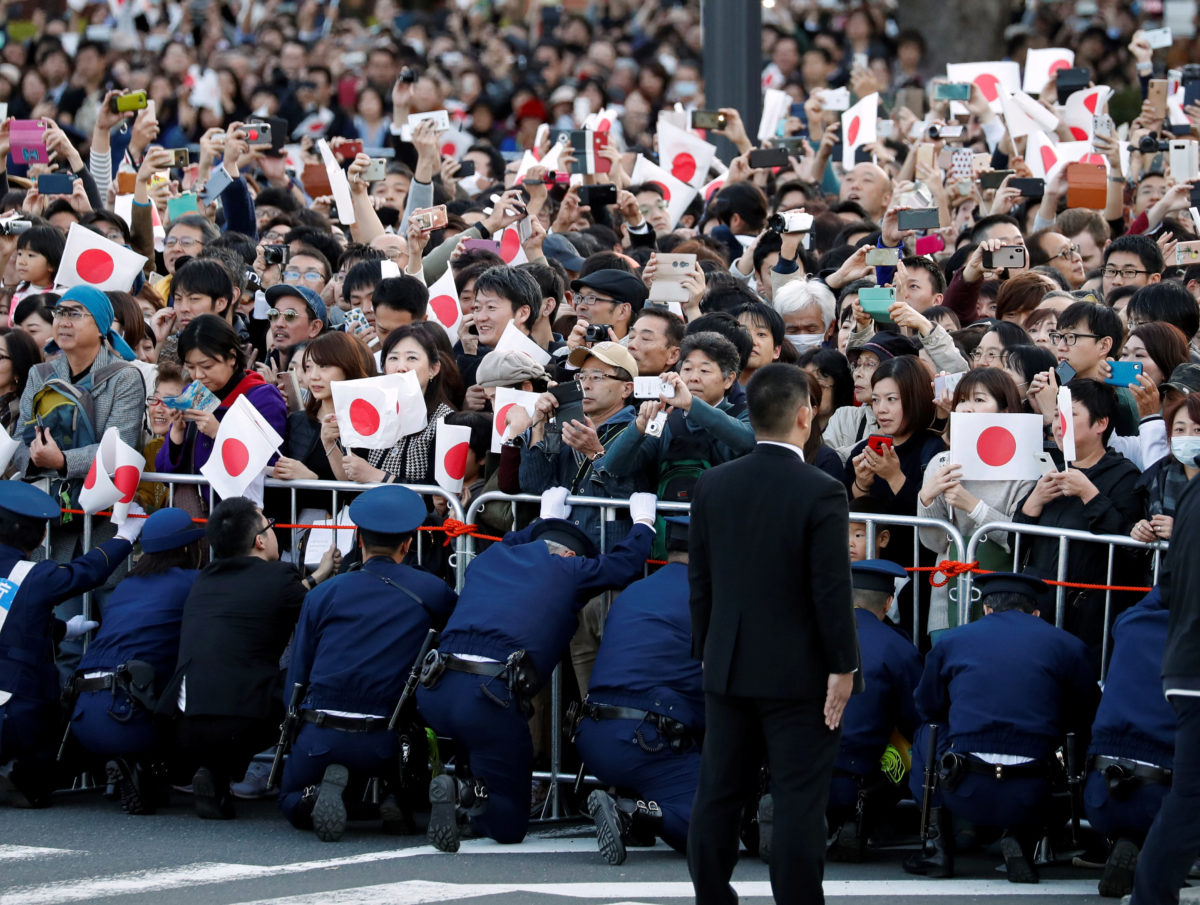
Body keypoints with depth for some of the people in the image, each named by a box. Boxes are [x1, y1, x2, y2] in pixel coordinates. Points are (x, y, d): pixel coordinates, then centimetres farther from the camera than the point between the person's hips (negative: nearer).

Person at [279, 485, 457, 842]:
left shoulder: (323, 594, 7)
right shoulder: (428, 591, 4)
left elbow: (296, 678, 10)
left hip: (320, 738, 0)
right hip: (386, 742, 0)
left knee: (291, 802, 25)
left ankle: (322, 794, -11)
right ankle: (399, 794, -1)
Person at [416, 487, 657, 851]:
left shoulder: (488, 558, 25)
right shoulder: (569, 569, 11)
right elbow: (626, 561, 28)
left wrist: (545, 520, 69)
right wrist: (643, 522, 48)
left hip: (434, 695, 5)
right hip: (494, 697, -5)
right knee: (509, 824, 2)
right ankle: (467, 793, -27)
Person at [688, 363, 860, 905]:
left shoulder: (713, 485, 0)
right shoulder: (820, 493, -16)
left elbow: (699, 580, 5)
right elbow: (831, 590, -15)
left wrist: (707, 653, 15)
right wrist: (843, 667, -7)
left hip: (728, 668, 5)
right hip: (799, 674, -5)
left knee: (719, 795, 11)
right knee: (798, 804, -2)